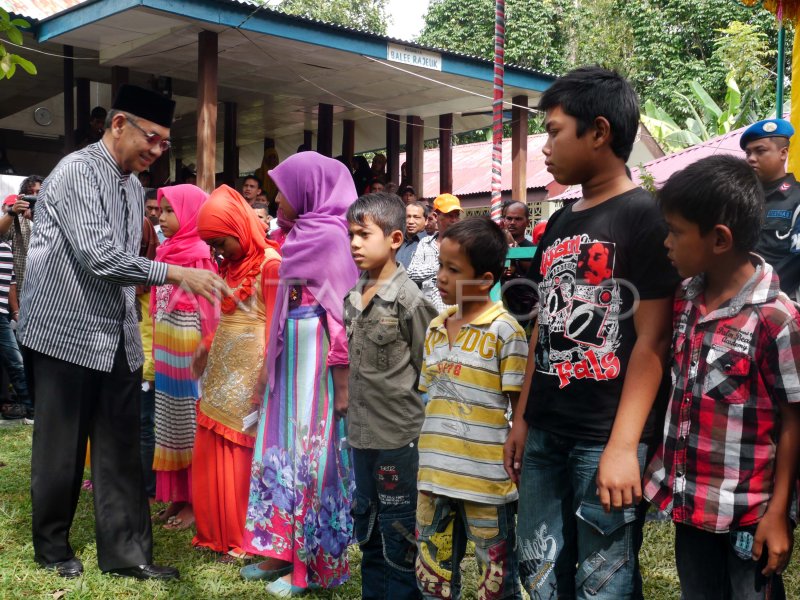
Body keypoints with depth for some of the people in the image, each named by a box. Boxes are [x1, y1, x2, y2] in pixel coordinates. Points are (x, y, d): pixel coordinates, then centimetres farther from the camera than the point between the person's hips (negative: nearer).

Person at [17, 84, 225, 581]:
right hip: (67, 334, -7)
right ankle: (52, 545, 25)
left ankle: (126, 552, 15)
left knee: (121, 448, 7)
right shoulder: (77, 172, -14)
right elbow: (99, 258, -24)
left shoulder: (135, 187, 13)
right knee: (61, 447, 6)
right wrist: (176, 273, -23)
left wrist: (133, 325, 15)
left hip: (117, 338, 7)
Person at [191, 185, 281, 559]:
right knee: (214, 455, 12)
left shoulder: (270, 264, -12)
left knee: (243, 456, 1)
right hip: (221, 369, 8)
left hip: (249, 372, -8)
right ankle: (217, 531, 24)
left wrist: (266, 376, -19)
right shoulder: (231, 266, 13)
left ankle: (245, 540, 14)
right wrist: (206, 348, 9)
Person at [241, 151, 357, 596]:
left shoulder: (330, 237, -15)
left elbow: (343, 313, -18)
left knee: (310, 451, 0)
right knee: (284, 447, 13)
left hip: (316, 359, -9)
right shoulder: (301, 235, 12)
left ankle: (313, 562, 12)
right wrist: (273, 364, 15)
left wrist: (342, 384, -18)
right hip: (290, 356, 9)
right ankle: (285, 549, 24)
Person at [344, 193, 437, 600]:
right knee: (367, 528, 19)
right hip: (360, 429, 7)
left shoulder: (410, 298, -14)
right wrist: (357, 405, 14)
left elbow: (426, 370, -8)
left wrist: (400, 402, -4)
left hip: (399, 434, -7)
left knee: (398, 533, 5)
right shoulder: (352, 297, 6)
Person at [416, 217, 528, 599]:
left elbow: (521, 407, -8)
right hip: (434, 476, 7)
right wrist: (426, 461, 13)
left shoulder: (504, 331, -11)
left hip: (486, 480, -6)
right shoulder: (435, 329, 10)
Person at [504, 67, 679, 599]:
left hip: (606, 440, -7)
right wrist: (522, 419, 15)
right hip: (545, 435, 7)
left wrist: (623, 446, -18)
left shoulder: (646, 217, -9)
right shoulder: (559, 224, 13)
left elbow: (652, 340, -14)